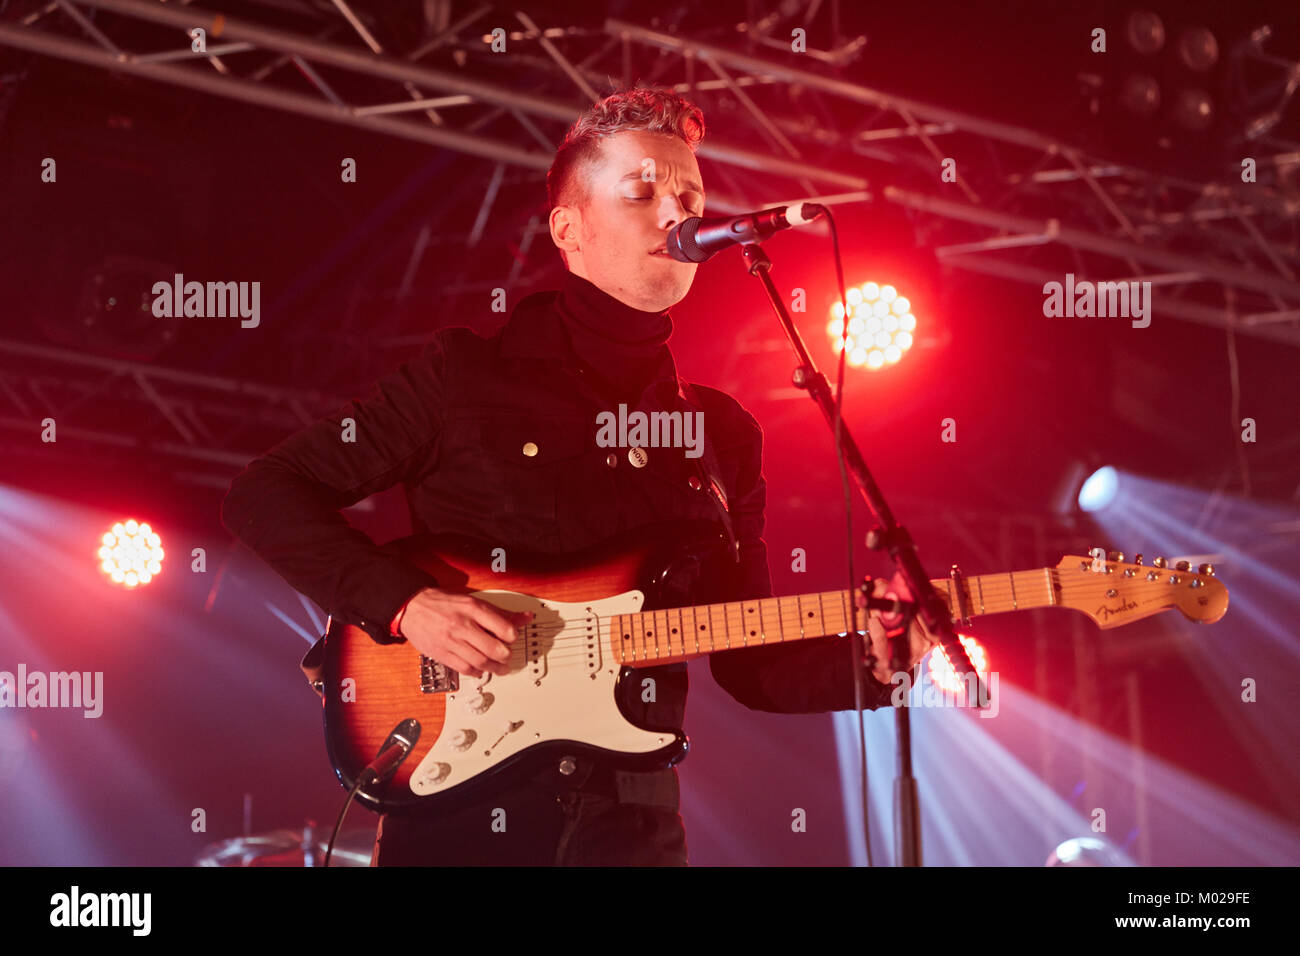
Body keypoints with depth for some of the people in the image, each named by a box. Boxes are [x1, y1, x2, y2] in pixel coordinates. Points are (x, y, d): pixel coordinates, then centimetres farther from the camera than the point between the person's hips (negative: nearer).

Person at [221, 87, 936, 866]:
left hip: (631, 821, 3)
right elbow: (265, 496, -1)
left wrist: (867, 660, -5)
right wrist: (405, 602, -14)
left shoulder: (723, 435, 10)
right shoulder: (466, 375, 0)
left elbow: (751, 665, 14)